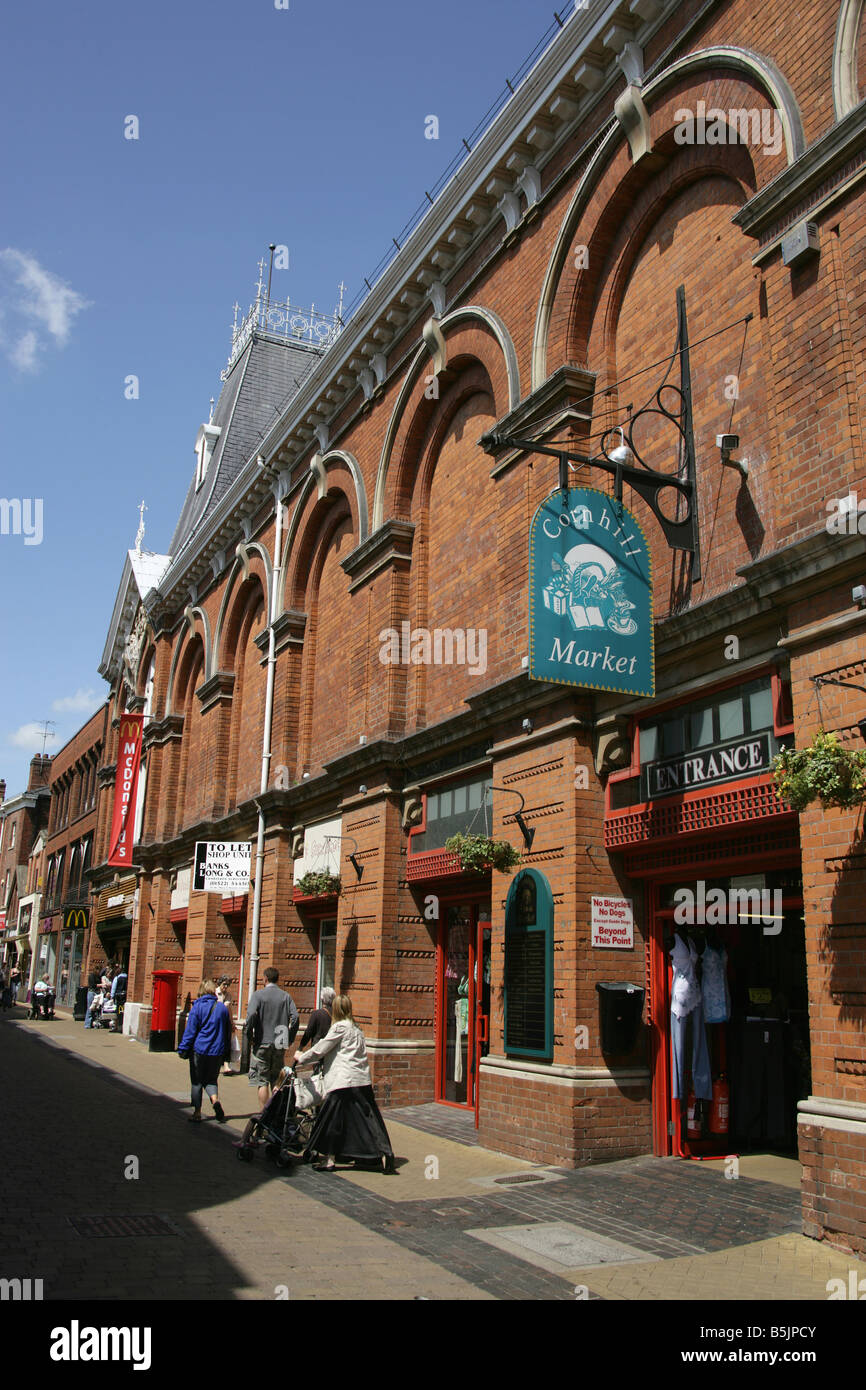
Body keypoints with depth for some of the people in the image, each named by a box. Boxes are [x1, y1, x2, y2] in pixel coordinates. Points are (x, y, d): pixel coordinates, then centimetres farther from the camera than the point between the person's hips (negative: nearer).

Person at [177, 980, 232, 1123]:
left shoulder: (197, 1007, -8)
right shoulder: (222, 1008, 3)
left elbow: (190, 1030, -9)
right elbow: (227, 1031, 10)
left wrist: (183, 1049, -2)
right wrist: (225, 1050, 19)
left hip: (199, 1049, -3)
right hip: (217, 1051, 3)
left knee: (196, 1082, 10)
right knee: (211, 1079, 15)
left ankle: (197, 1113, 12)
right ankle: (215, 1099, -13)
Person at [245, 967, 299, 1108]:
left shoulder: (259, 994, -4)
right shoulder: (286, 996, 5)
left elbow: (251, 1014, -18)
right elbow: (295, 1017, -4)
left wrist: (250, 1036, -6)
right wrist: (289, 1040, 5)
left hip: (262, 1043, -3)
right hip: (280, 1044, 3)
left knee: (262, 1082, 1)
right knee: (277, 1082, 13)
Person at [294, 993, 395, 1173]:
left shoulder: (339, 1027, -7)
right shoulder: (355, 1027, 19)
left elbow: (320, 1049, -3)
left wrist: (301, 1059, 13)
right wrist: (311, 1062, 30)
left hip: (344, 1082, -8)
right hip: (362, 1080, 8)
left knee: (332, 1119, 3)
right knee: (369, 1118, 7)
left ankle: (329, 1159, 8)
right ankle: (385, 1154, 0)